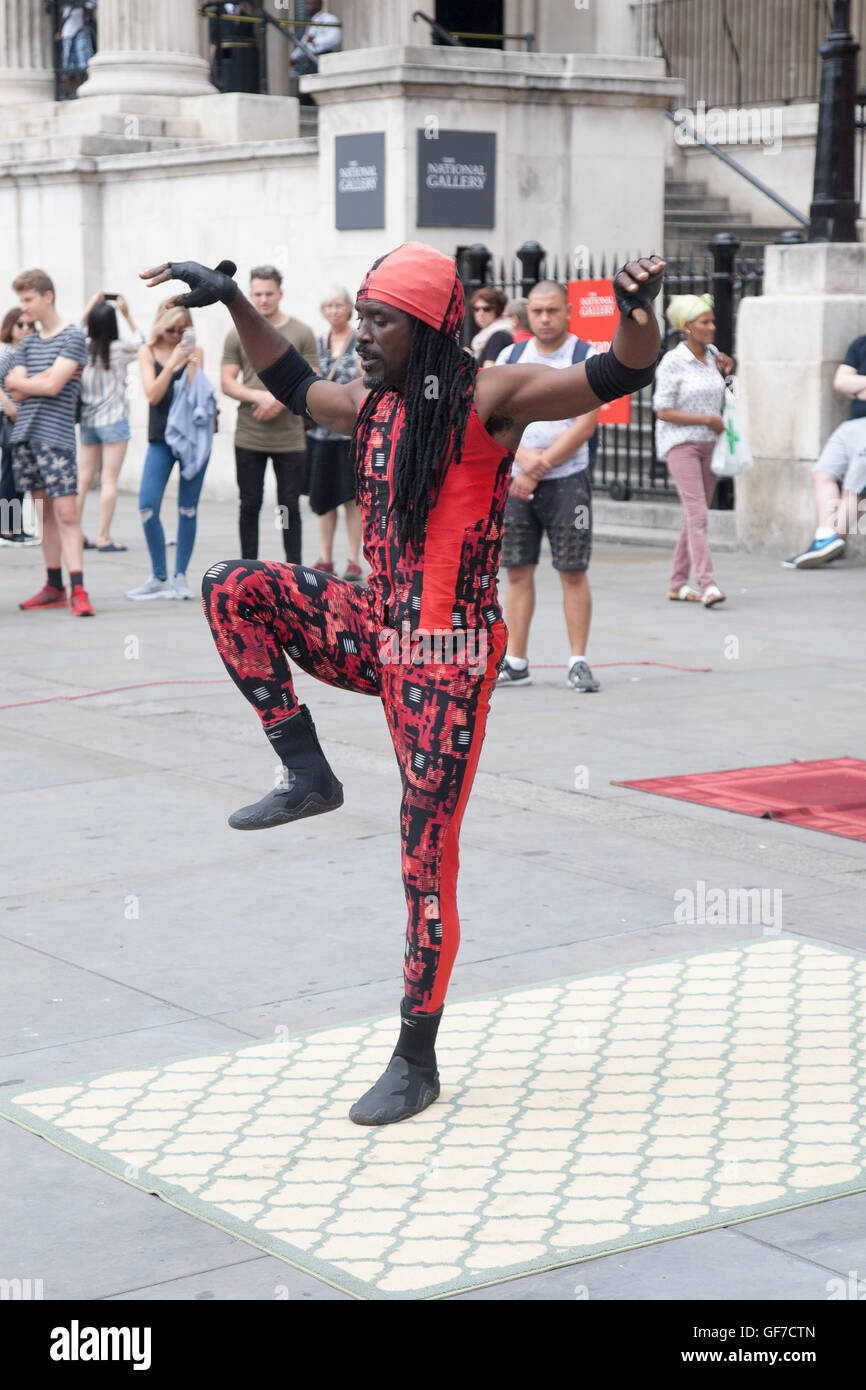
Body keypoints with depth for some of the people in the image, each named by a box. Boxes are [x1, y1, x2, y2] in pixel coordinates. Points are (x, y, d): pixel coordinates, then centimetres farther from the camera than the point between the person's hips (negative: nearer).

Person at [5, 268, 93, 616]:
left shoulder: (73, 336, -4)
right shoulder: (27, 343, 16)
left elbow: (53, 386, -13)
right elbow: (16, 394, 5)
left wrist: (18, 381, 2)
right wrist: (43, 380, -9)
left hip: (56, 436, -7)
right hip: (25, 434, 7)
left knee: (66, 514, -11)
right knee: (44, 513, 10)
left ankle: (77, 589, -14)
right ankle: (54, 588, 15)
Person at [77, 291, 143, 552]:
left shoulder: (83, 347, -2)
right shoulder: (119, 349, -11)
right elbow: (140, 341, 11)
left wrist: (90, 307, 23)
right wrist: (127, 314, 9)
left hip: (87, 421, 5)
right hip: (113, 421, -5)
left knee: (83, 480, 9)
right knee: (109, 481, -4)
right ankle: (103, 538, -7)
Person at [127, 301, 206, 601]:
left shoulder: (195, 352, 4)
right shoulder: (148, 352, 4)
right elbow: (153, 395, -8)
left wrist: (191, 361, -15)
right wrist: (173, 362, -16)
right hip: (161, 439, 0)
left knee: (187, 509, 2)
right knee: (147, 508, -8)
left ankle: (179, 577, 10)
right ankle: (159, 577, 6)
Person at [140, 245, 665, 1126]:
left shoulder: (488, 400, -13)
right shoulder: (372, 405, 7)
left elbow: (623, 375, -21)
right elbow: (294, 386, 30)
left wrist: (640, 312, -42)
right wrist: (232, 301, 26)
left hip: (447, 660, -7)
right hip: (379, 637, 7)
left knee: (427, 857, -3)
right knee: (233, 590, -7)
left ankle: (416, 1064, 10)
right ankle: (307, 775, 2)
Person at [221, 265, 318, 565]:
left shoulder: (301, 333, 5)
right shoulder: (237, 335, 7)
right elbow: (227, 383, 3)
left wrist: (281, 400, -14)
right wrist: (261, 397, -13)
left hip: (290, 437, -1)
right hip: (248, 437, 1)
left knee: (290, 507, 2)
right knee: (249, 506, 5)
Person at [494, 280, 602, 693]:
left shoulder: (586, 358, -2)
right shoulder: (510, 356, 10)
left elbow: (585, 424, -10)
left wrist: (540, 467, -12)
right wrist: (523, 457, -11)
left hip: (566, 480, -4)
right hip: (515, 479, 4)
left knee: (573, 571, -3)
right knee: (517, 570, 4)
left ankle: (578, 663, 3)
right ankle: (516, 664, 10)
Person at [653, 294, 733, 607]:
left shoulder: (712, 355, 7)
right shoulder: (672, 362, -11)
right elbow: (663, 411, -13)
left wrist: (726, 368, 7)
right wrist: (707, 420, -15)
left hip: (709, 444, 7)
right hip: (680, 443, -7)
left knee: (697, 516, 8)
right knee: (696, 513, -17)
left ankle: (677, 583, 16)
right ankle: (708, 586, -25)